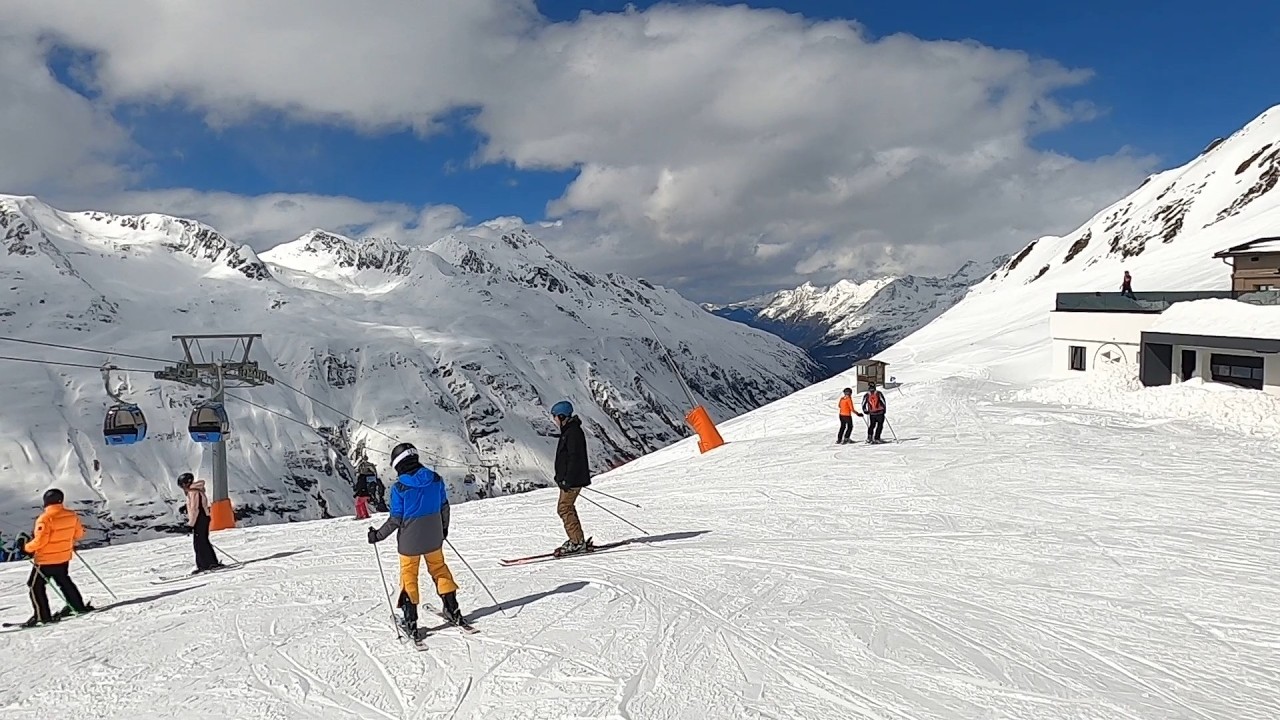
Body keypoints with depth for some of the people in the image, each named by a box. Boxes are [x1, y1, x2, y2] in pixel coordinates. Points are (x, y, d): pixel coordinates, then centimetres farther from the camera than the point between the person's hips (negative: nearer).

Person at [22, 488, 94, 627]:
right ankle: (79, 606, 28)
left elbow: (40, 540, -25)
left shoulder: (45, 518, -22)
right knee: (64, 581, 24)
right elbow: (79, 533, 6)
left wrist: (28, 548, -7)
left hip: (46, 560, -7)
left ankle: (43, 616, 4)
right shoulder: (72, 515, -3)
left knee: (35, 586, 7)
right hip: (64, 558, 7)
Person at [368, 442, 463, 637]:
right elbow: (444, 506, 4)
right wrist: (444, 528, 19)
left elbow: (395, 520, -14)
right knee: (439, 568, 21)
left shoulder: (399, 488, -18)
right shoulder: (435, 479, -6)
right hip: (433, 538, 4)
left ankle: (411, 622, 15)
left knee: (409, 574, 12)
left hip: (409, 540, -4)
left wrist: (378, 535, 0)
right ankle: (453, 611, 24)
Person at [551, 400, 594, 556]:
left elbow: (574, 458, -23)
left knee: (564, 508, -9)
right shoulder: (568, 431, 16)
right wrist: (561, 477, 24)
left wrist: (567, 480, -23)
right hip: (568, 478, 11)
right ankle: (576, 540, 20)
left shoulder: (573, 432, -17)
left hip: (573, 479, -11)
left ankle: (578, 542, -5)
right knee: (566, 508, 14)